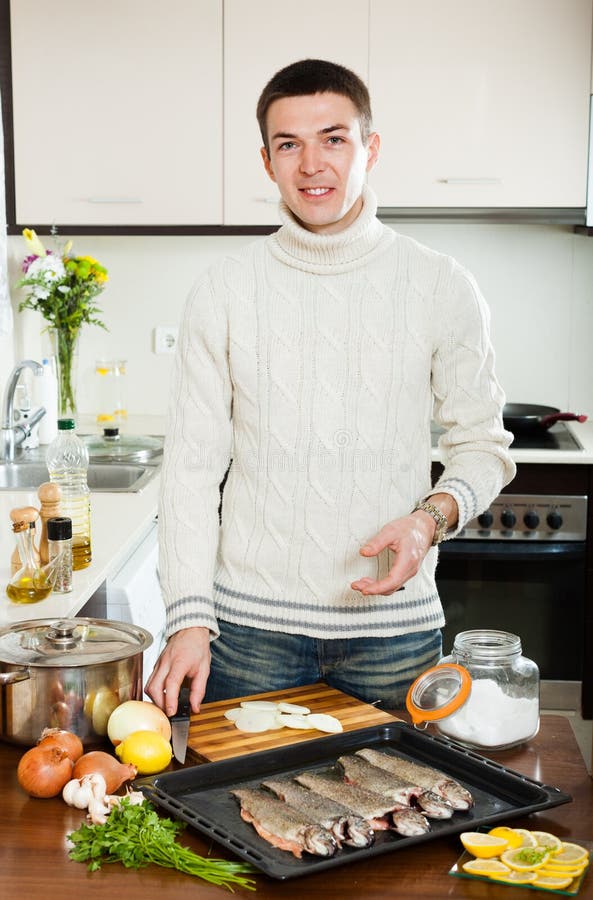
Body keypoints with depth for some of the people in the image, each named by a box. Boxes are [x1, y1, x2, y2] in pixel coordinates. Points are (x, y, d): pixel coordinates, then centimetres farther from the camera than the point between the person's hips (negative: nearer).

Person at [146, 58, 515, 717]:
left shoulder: (441, 287, -1)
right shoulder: (223, 292, -1)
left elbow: (482, 443, 6)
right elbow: (192, 466, -1)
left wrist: (432, 517, -15)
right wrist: (190, 617, -9)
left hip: (394, 622, 0)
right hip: (250, 623, 0)